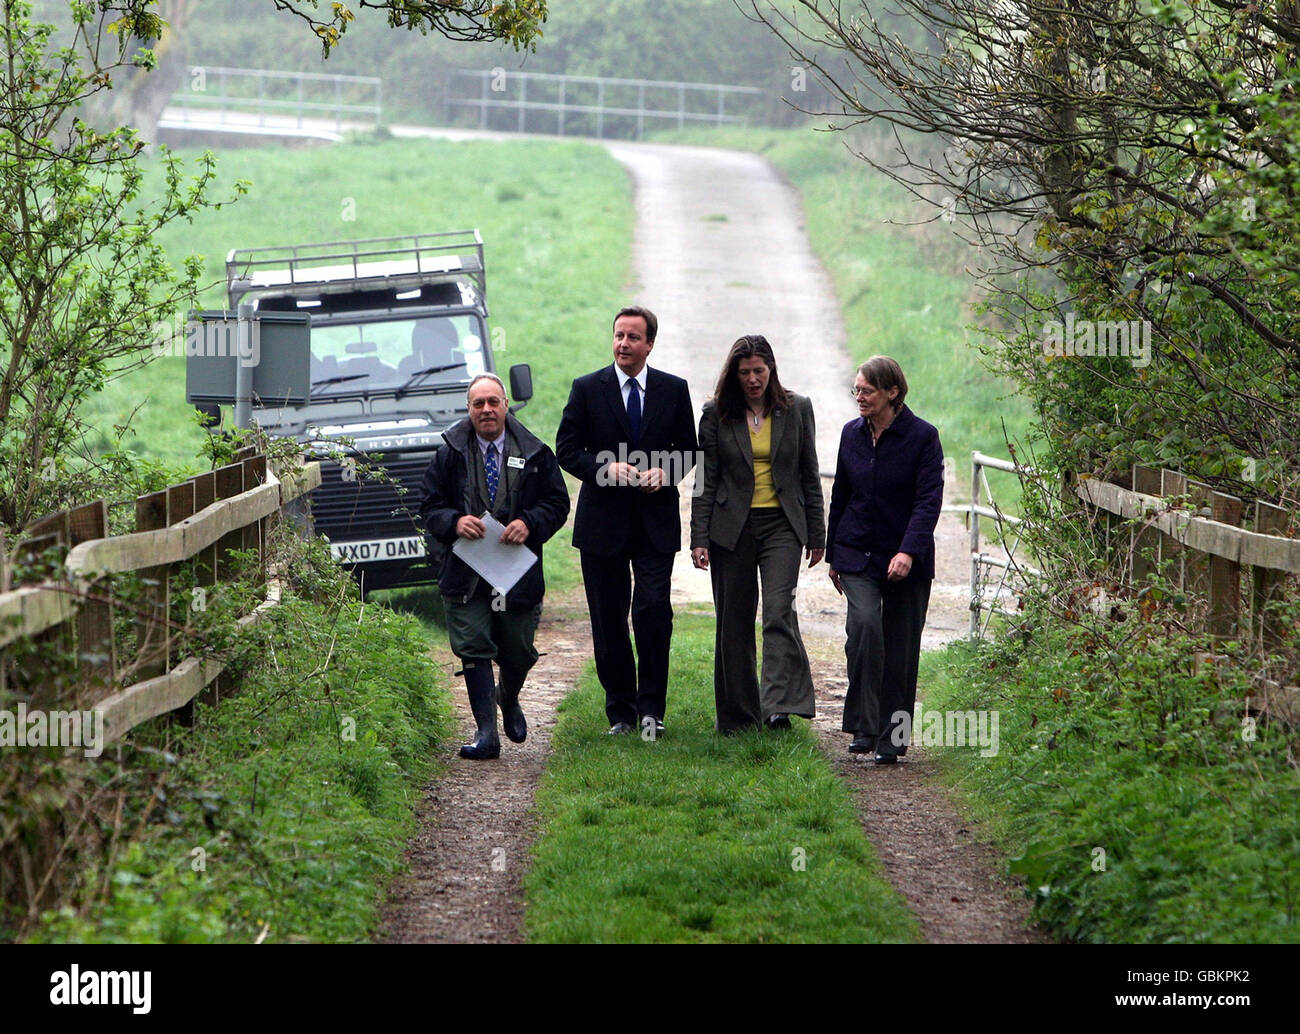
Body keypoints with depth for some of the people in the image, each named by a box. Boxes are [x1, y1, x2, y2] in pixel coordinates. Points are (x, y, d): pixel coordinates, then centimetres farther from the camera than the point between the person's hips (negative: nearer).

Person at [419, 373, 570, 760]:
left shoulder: (535, 454, 5)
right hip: (466, 572, 0)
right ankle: (486, 732, -4)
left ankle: (508, 700, 41)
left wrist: (529, 524, -14)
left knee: (518, 653, 9)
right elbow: (431, 507, 4)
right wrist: (454, 523, -17)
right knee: (473, 649, -7)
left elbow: (558, 503, 5)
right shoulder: (450, 454, 5)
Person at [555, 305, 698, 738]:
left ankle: (651, 708, -1)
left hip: (656, 522, 0)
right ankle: (621, 712, 15)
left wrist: (665, 472, -11)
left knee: (654, 611, -12)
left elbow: (687, 449, 10)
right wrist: (605, 468, -16)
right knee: (608, 621, 4)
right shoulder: (587, 389, 2)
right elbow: (567, 449, 1)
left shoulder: (674, 390, 6)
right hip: (603, 523, 0)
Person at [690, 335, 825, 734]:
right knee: (734, 623, 4)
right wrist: (700, 538, -4)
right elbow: (706, 481, 3)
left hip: (781, 525, -1)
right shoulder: (716, 414, 3)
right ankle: (737, 714, 13)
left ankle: (779, 706, -23)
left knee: (779, 611, -17)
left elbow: (809, 476, 10)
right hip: (732, 528, 1)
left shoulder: (796, 409, 5)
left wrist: (816, 535, 8)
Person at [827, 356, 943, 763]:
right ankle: (864, 726, -16)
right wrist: (834, 555, 17)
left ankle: (892, 737, 15)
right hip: (857, 555, 2)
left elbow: (928, 500, -15)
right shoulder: (852, 433, 6)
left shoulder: (922, 436, -8)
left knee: (900, 647, 2)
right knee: (864, 624, -20)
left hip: (906, 561, -2)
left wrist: (908, 551, -27)